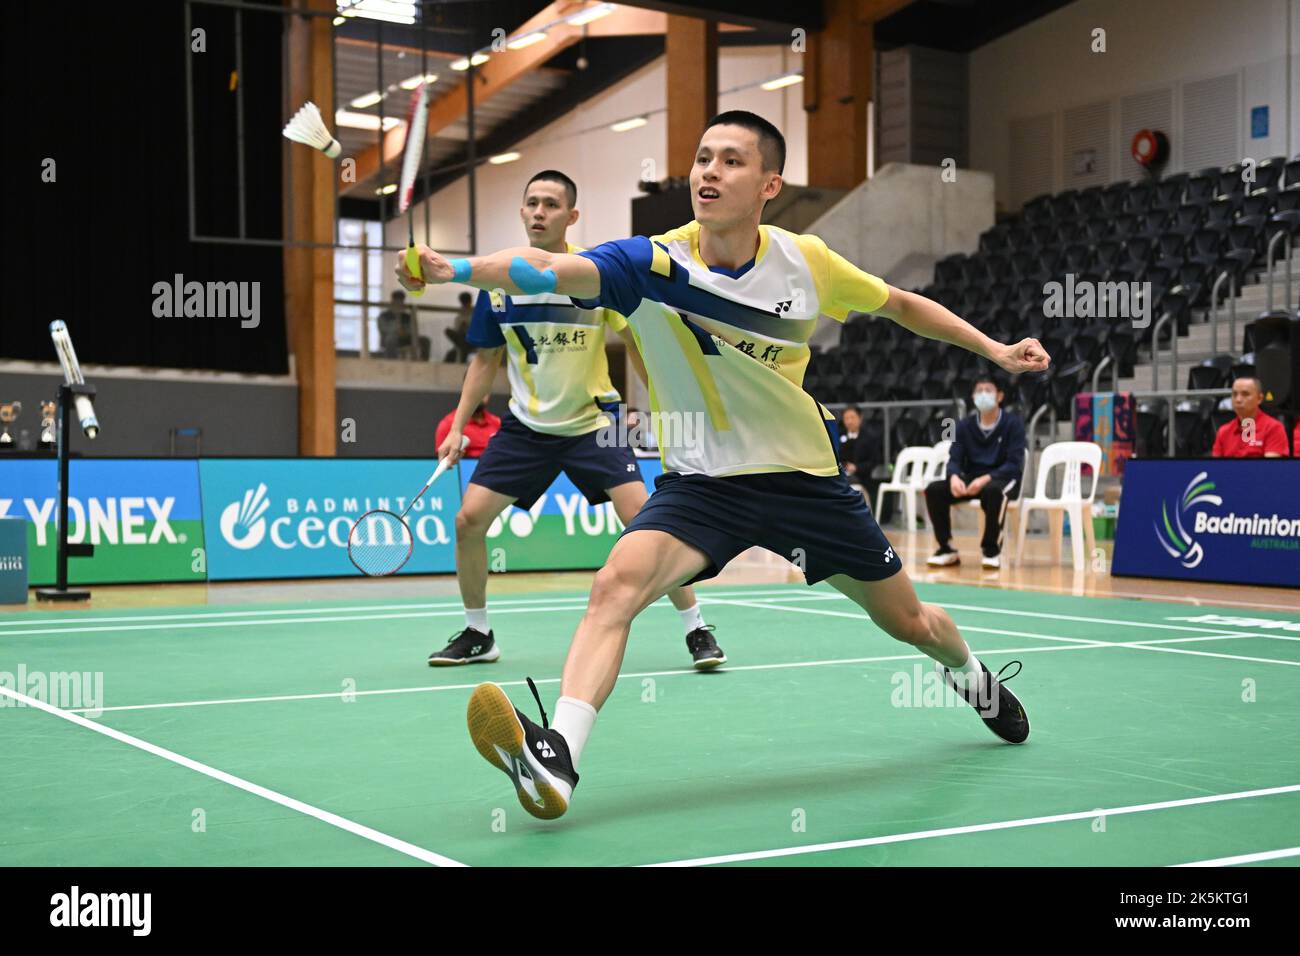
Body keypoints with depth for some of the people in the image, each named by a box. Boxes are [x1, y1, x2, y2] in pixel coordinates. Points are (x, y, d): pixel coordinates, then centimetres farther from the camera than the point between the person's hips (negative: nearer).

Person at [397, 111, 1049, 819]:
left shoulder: (807, 261, -11)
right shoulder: (654, 263, -19)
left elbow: (898, 304, 9)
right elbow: (549, 269, -37)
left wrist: (994, 348, 8)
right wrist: (451, 267, -54)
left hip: (806, 476, 2)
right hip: (701, 481, -2)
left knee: (910, 622, 16)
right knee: (617, 583, -30)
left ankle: (974, 678, 50)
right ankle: (558, 758, -35)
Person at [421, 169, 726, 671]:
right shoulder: (499, 282, -1)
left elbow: (639, 346, -1)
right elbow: (485, 360, 10)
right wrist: (458, 426, 5)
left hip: (592, 421, -3)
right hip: (525, 425, 3)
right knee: (468, 520, -6)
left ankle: (697, 630, -2)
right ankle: (477, 634, 15)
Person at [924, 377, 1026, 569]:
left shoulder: (1013, 423, -5)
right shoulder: (965, 426, 7)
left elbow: (1014, 464, -13)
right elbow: (955, 459, 0)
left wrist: (986, 479, -29)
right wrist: (954, 477, -25)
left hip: (1003, 479, -4)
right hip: (971, 478, 4)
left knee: (993, 491, -41)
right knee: (934, 489, -22)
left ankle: (992, 550, -25)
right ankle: (947, 549, -12)